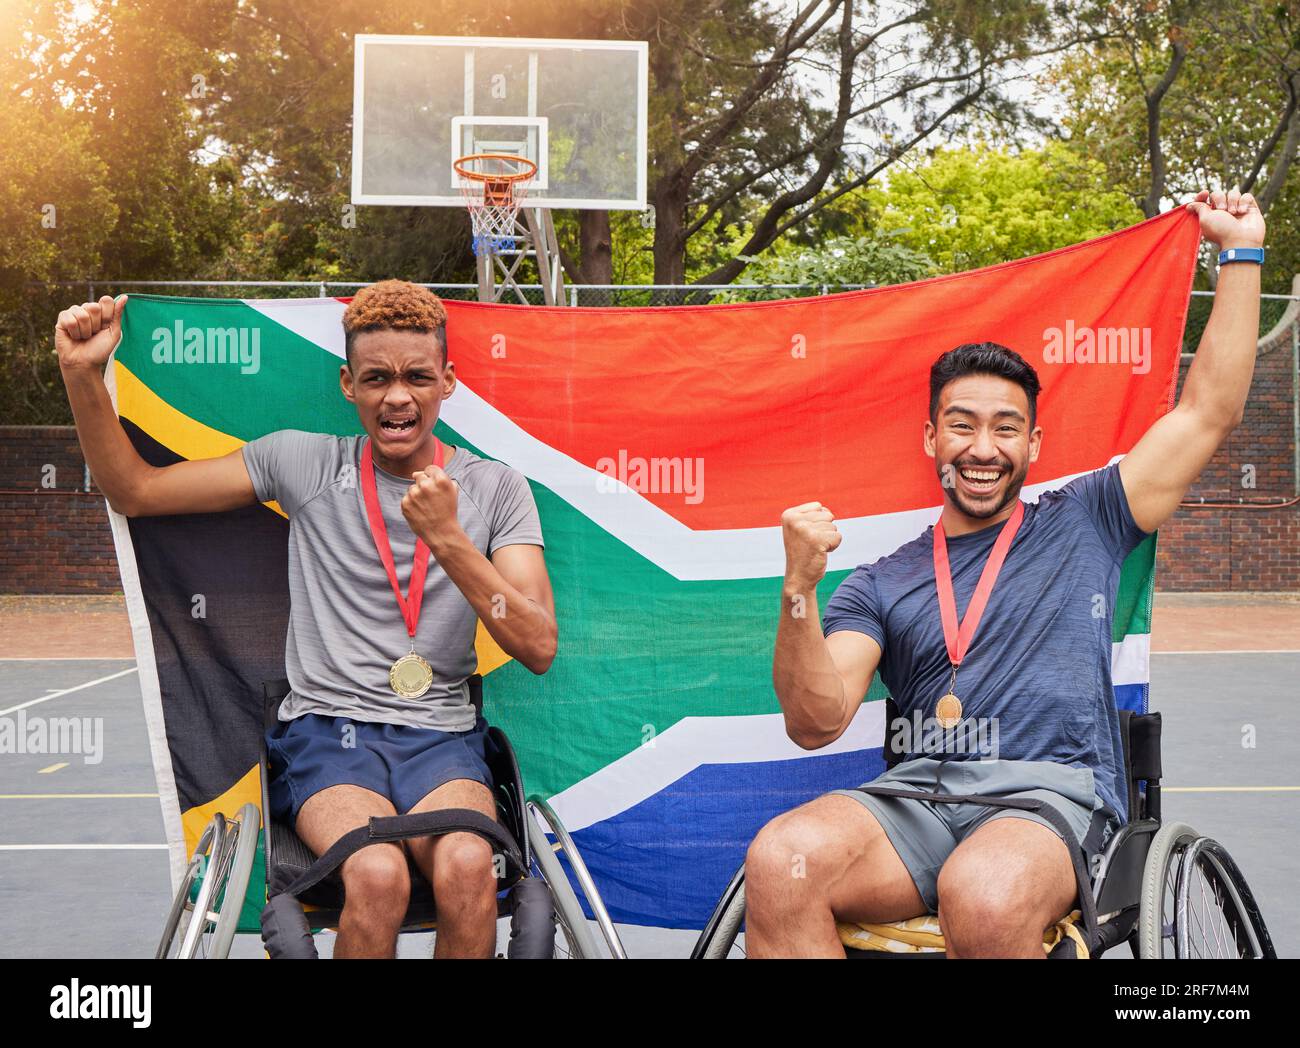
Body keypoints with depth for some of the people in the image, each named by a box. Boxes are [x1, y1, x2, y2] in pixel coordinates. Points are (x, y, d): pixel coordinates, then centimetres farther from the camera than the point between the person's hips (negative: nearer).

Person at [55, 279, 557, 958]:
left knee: (466, 869, -33)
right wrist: (82, 374, -3)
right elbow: (133, 490, 12)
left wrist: (447, 538, -13)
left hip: (441, 737, 1)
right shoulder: (305, 462, 8)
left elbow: (539, 648, -2)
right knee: (378, 874, -33)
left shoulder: (494, 488, 8)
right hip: (327, 728, 0)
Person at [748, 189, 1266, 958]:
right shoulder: (881, 585, 17)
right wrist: (801, 590, -12)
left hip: (1054, 795, -1)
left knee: (983, 896, -39)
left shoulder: (1082, 526, 18)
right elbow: (816, 723, 3)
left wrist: (1240, 253, 15)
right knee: (779, 864, -32)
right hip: (918, 795, 2)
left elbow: (1210, 410, 15)